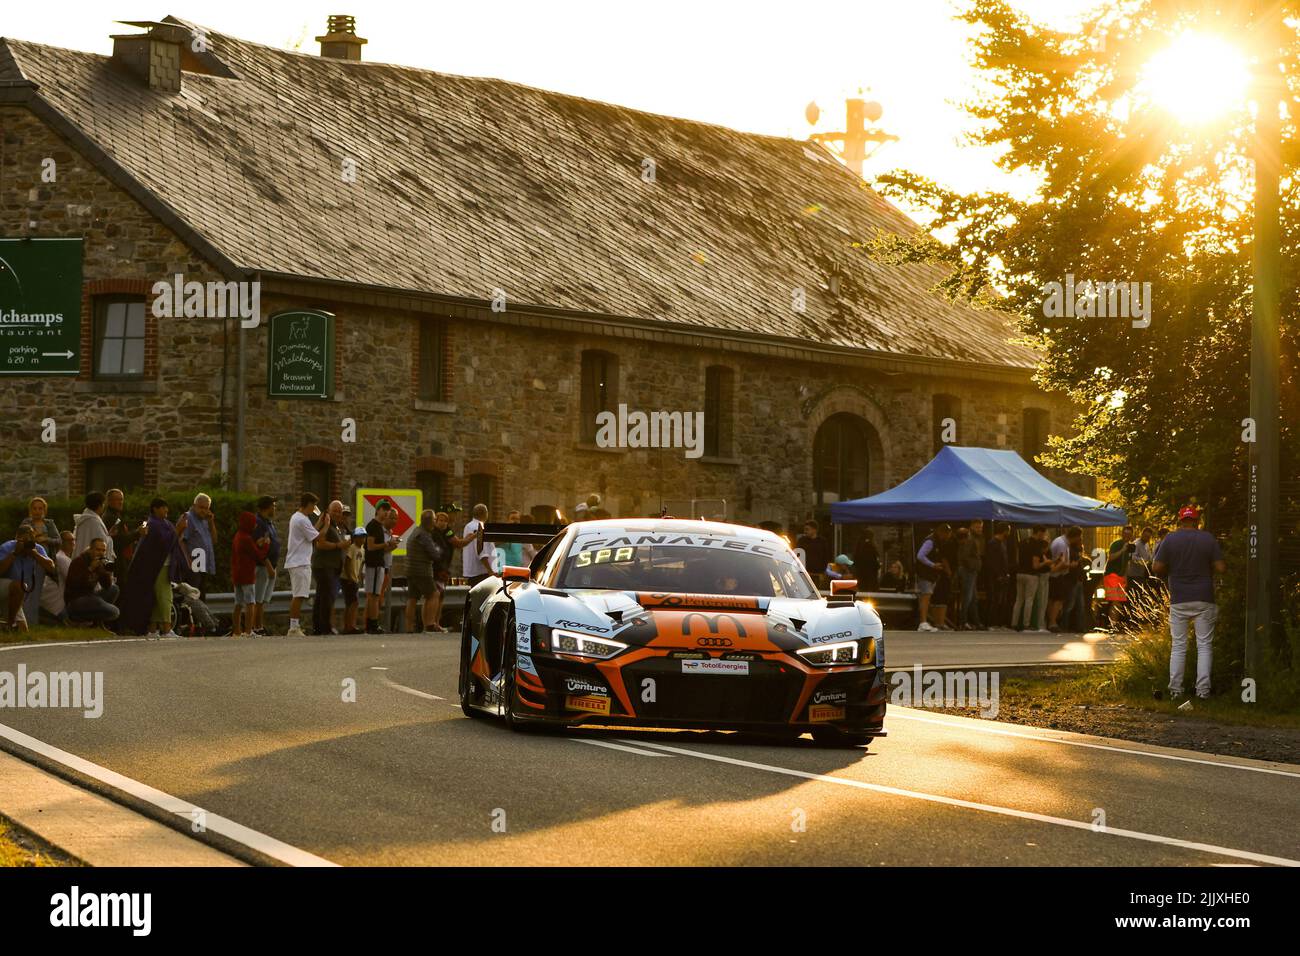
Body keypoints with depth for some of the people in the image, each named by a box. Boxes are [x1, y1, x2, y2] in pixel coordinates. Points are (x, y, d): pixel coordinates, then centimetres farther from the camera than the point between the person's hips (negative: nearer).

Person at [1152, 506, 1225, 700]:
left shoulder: (1170, 539, -4)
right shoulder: (1208, 539, -4)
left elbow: (1156, 569, -6)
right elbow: (1221, 568, -6)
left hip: (1179, 600, 1)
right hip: (1203, 599, 0)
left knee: (1178, 646, 8)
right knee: (1204, 645, 5)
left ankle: (1175, 688, 7)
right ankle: (1203, 689, 1)